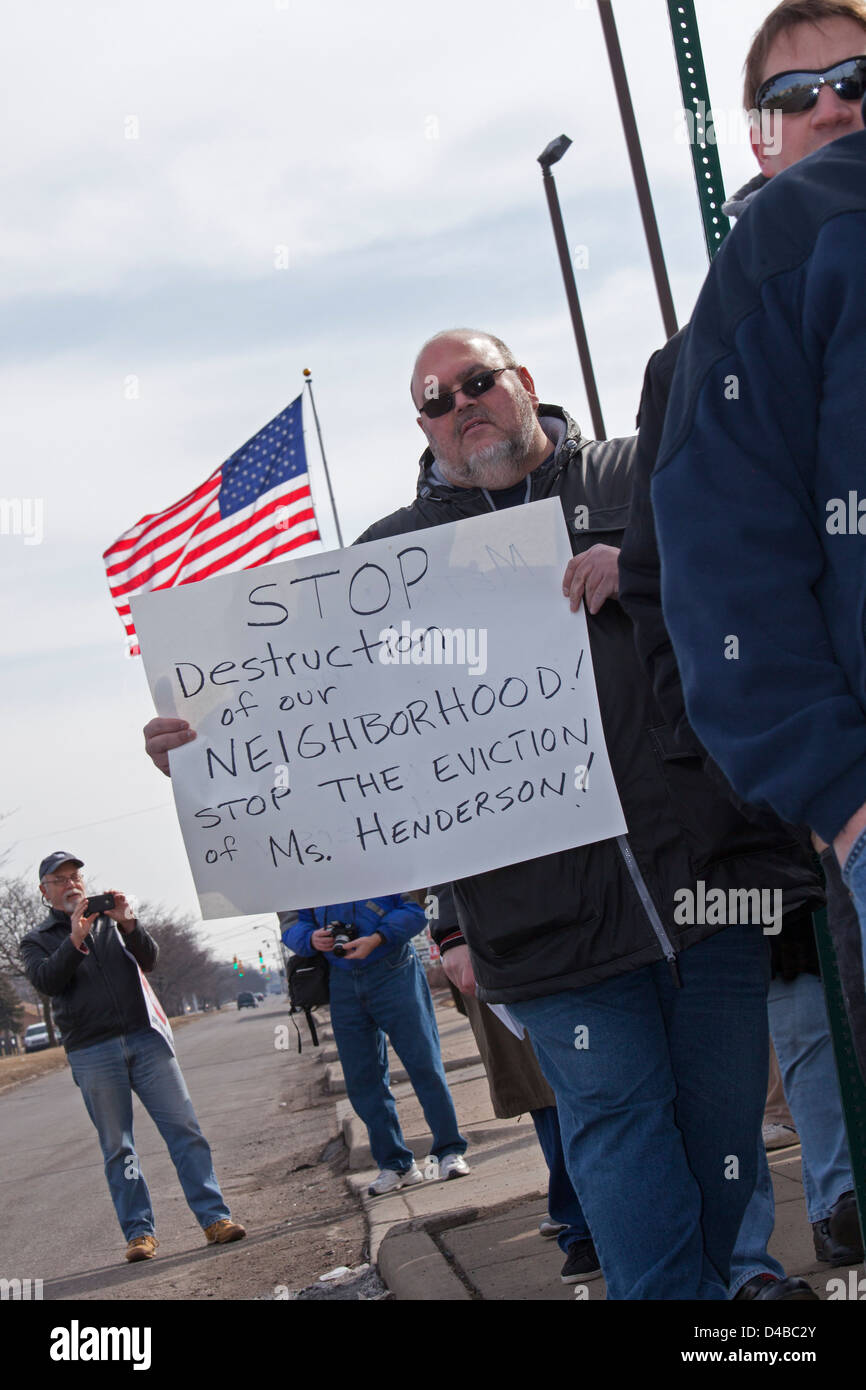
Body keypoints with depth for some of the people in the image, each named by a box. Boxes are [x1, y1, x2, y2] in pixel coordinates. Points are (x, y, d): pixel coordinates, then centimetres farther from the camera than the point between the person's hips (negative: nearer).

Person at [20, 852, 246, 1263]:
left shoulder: (112, 921, 17)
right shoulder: (37, 941, 11)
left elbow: (148, 960, 4)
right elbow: (46, 982, -8)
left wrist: (128, 925, -13)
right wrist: (75, 939, -19)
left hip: (144, 1038, 1)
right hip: (92, 1054, -1)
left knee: (184, 1128, -5)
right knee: (117, 1147, 0)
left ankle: (214, 1217, -4)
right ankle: (139, 1232, 4)